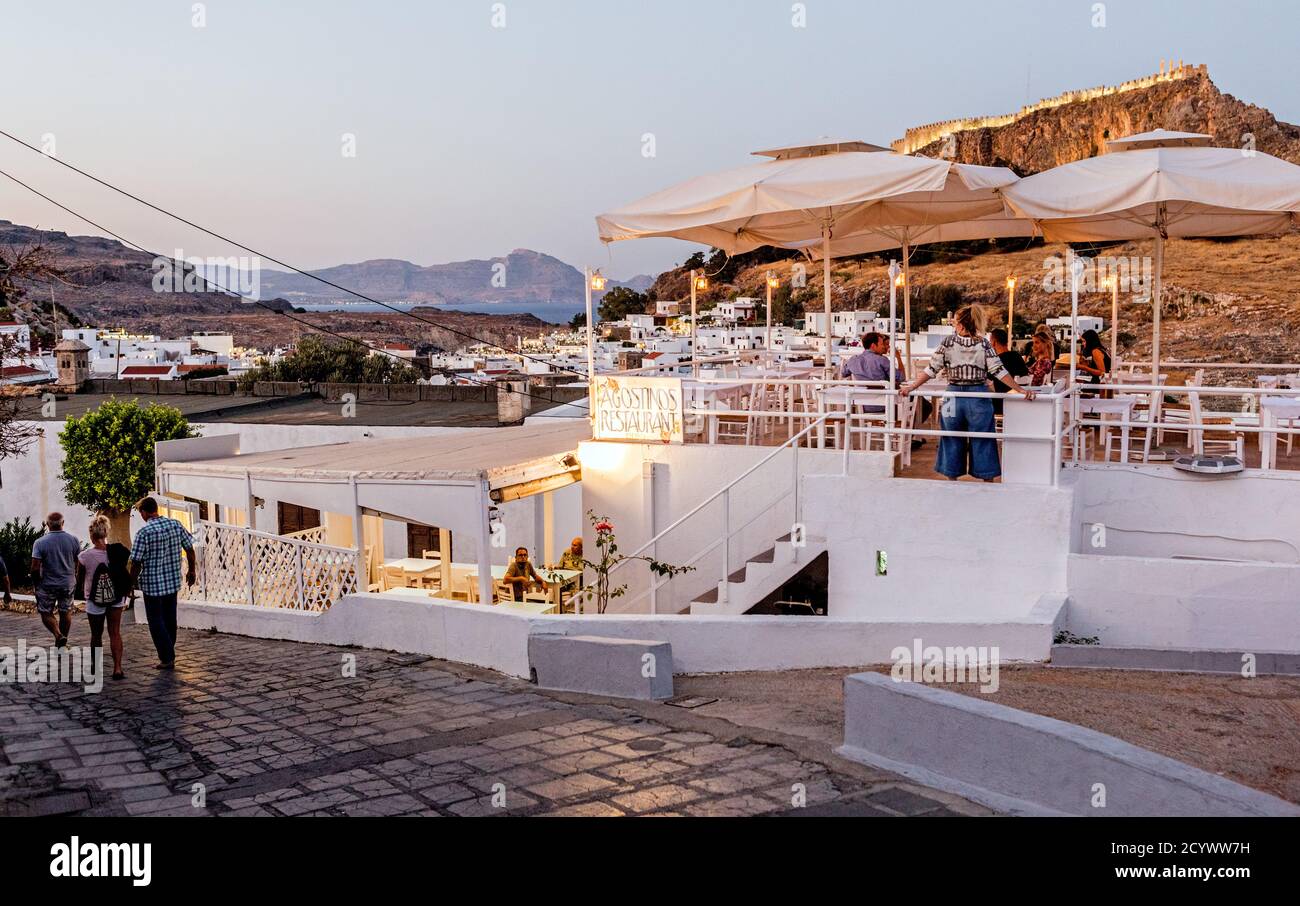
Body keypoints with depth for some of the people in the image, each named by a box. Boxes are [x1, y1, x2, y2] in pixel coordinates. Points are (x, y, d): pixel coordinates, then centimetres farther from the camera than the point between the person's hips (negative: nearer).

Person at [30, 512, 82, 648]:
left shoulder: (40, 542, -13)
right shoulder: (73, 540, -5)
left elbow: (35, 568, -15)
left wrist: (36, 584, -1)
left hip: (47, 585, -2)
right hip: (68, 584, 2)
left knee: (46, 613, 11)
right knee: (66, 612, 15)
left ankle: (58, 635, -10)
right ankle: (63, 640, 23)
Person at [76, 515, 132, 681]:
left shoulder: (85, 556, -15)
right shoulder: (116, 552, -11)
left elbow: (79, 580, -1)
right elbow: (126, 574, -4)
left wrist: (82, 592, 20)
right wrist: (126, 594, 10)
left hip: (94, 600, -2)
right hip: (116, 599, 2)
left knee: (96, 635, 15)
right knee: (115, 633, 7)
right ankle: (117, 668, -2)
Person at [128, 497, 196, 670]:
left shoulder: (144, 532, -17)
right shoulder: (176, 524, -1)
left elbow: (136, 562, -16)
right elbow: (190, 549, 4)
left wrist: (131, 582, -2)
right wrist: (191, 571, 17)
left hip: (152, 584, -5)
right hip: (173, 581, 6)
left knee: (156, 621, 6)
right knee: (170, 619, 18)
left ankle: (167, 659, 5)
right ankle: (169, 654, 29)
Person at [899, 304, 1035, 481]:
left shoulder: (947, 342, -4)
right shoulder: (983, 344, -5)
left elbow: (931, 369, -4)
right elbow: (998, 371, -8)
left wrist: (911, 387, 3)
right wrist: (1020, 390, -5)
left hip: (954, 396, 0)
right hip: (979, 399, 0)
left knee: (953, 441, 13)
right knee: (982, 441, 9)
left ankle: (952, 477, 20)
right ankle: (988, 480, 14)